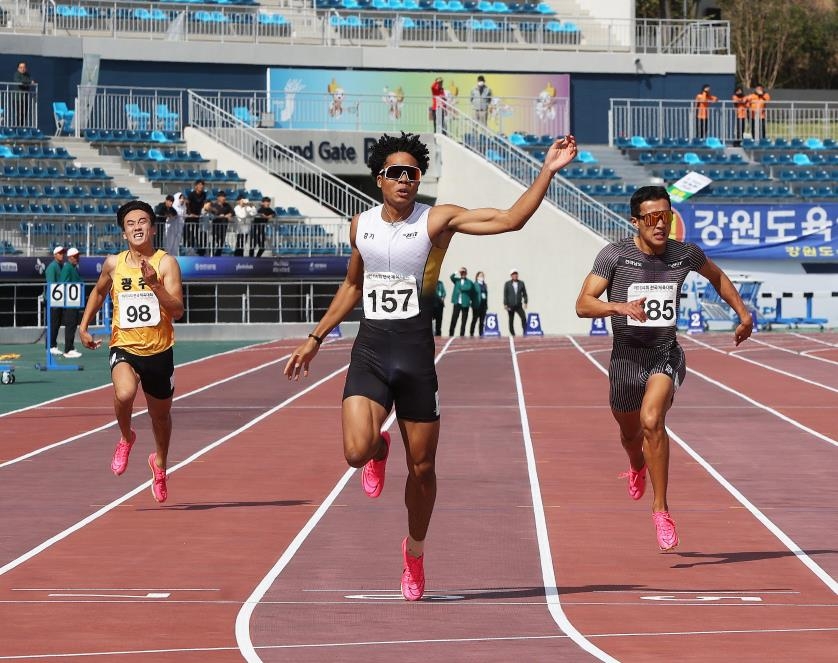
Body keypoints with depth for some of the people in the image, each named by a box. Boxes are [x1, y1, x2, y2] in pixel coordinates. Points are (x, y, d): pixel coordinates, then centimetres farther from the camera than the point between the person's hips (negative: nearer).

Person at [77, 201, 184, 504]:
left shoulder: (166, 263, -9)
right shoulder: (113, 264, 0)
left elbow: (177, 311, -17)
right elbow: (98, 292, 22)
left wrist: (155, 284, -30)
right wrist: (83, 326, 12)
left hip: (159, 351, 0)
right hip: (124, 347, 0)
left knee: (160, 415, 17)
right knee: (124, 394, -31)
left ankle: (159, 462, 47)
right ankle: (126, 438, 1)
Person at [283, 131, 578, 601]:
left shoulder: (438, 219, -6)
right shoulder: (361, 225, 6)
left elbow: (510, 220, -15)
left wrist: (548, 171, -24)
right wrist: (315, 339, 22)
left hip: (416, 354, -2)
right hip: (370, 351, 2)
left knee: (422, 468, 6)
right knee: (357, 451, -20)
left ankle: (415, 550, 30)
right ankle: (379, 450, 18)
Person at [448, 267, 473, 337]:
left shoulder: (469, 282, 4)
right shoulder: (457, 280, 10)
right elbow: (452, 277, -9)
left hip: (465, 303, -1)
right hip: (457, 303, 1)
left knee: (464, 320, 2)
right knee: (453, 319, -1)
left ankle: (462, 335, 6)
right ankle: (450, 334, 2)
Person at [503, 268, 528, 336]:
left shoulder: (521, 283, 8)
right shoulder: (507, 284, 3)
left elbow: (524, 294, 10)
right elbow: (505, 295, 1)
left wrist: (525, 302, -1)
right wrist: (505, 304, -7)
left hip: (519, 305, 1)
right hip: (510, 306, -1)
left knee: (524, 318, -17)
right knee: (511, 320, 3)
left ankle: (525, 332, -13)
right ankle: (512, 334, 11)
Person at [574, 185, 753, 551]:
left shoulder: (685, 254, -4)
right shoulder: (614, 255, -13)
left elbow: (716, 277, 19)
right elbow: (583, 304, -19)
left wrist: (743, 312, 13)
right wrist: (618, 306, -36)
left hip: (666, 356, -1)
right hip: (626, 359, 1)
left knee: (652, 421, -26)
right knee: (630, 434, 20)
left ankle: (660, 508, -16)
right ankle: (637, 467, 59)